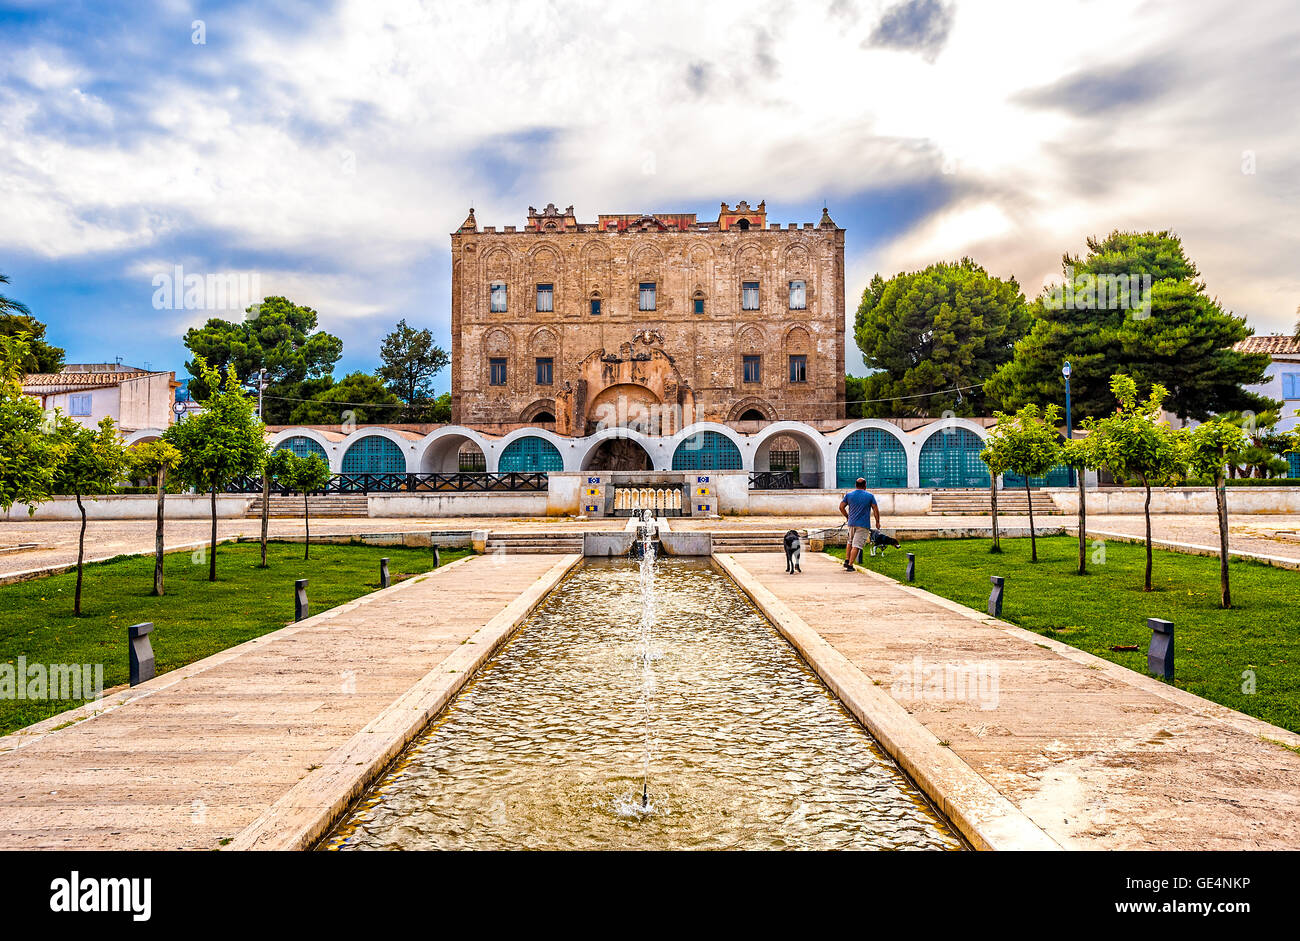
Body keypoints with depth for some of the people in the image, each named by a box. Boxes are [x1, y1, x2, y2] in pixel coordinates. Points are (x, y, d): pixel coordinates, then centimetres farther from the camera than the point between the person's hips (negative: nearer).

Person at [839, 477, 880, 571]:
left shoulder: (849, 494, 4)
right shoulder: (870, 495, -2)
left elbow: (841, 507, 4)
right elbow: (876, 510, -1)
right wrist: (877, 522, 10)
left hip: (851, 523, 4)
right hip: (863, 525, -4)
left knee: (850, 542, 23)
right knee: (856, 545, -5)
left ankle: (846, 561, 18)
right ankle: (850, 565, -7)